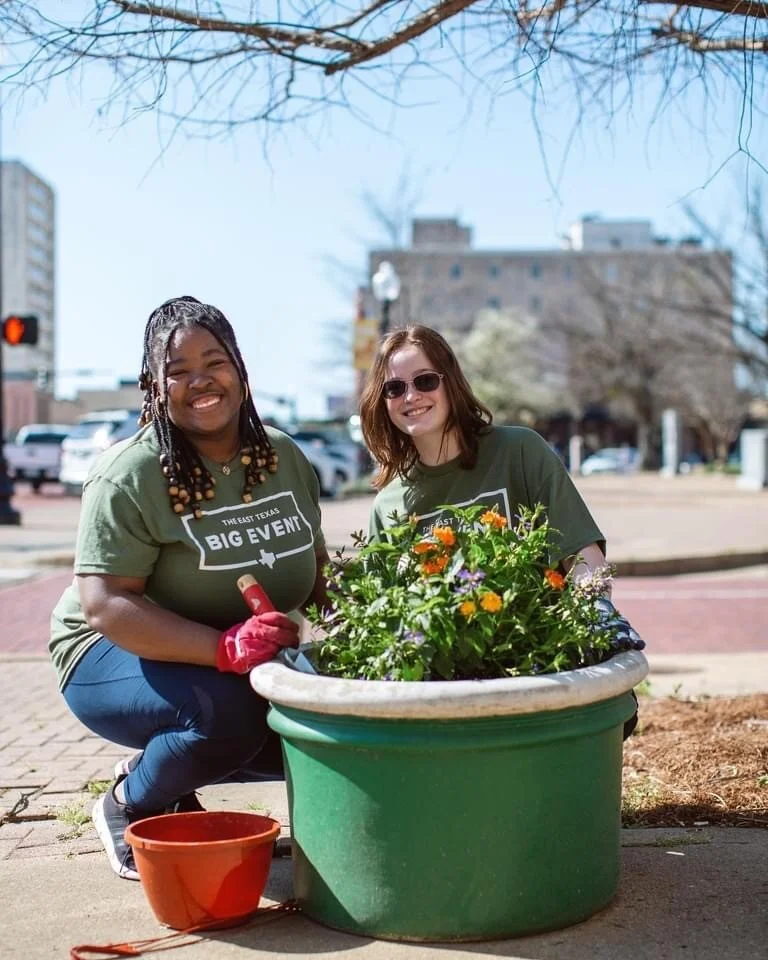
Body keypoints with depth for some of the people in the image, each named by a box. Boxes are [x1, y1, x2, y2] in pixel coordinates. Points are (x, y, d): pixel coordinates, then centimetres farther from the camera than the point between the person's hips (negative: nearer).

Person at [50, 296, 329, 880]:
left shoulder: (285, 457, 1)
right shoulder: (130, 476, -19)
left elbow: (315, 567, 13)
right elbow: (104, 603, -27)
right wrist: (225, 649, -38)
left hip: (253, 662, 7)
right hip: (117, 655, -7)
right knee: (228, 713, -35)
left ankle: (166, 774, 8)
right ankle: (127, 805, -2)